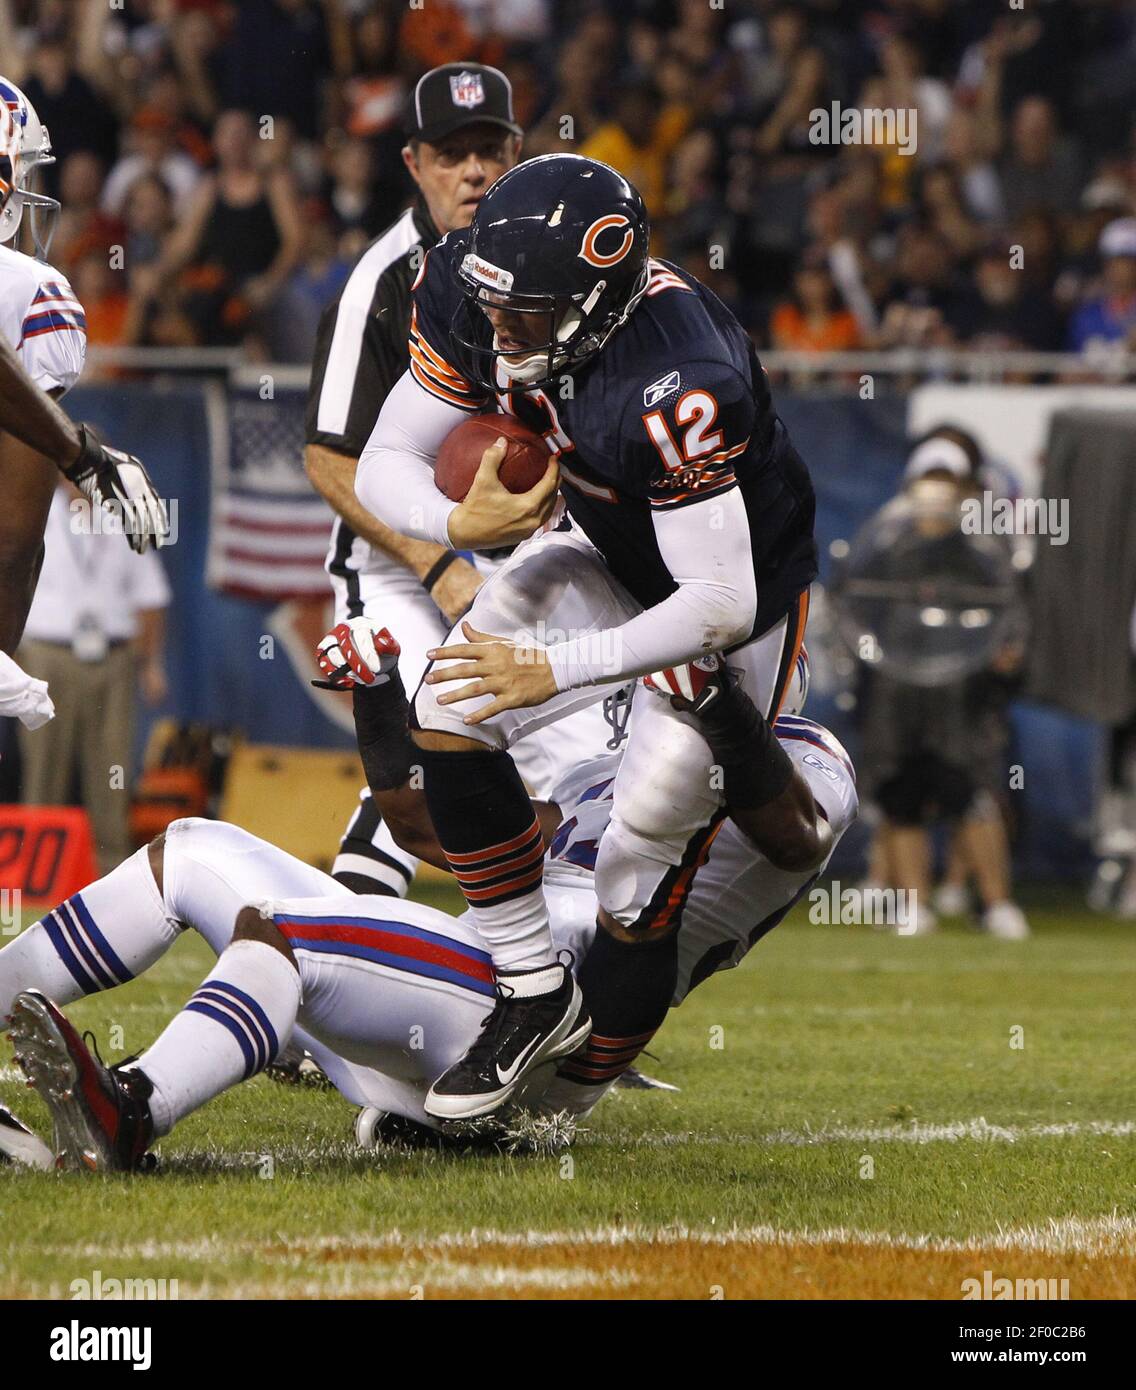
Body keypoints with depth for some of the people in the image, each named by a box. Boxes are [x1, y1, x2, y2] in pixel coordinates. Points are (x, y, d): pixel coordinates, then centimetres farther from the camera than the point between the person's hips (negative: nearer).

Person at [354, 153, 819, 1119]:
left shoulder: (676, 388, -42)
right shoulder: (470, 300, -22)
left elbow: (720, 607, -37)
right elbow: (386, 464, -12)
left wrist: (556, 668, -35)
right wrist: (462, 523, -34)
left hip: (737, 582, -6)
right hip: (604, 549, 6)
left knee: (642, 862, -6)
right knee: (448, 716, -12)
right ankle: (535, 994, 2)